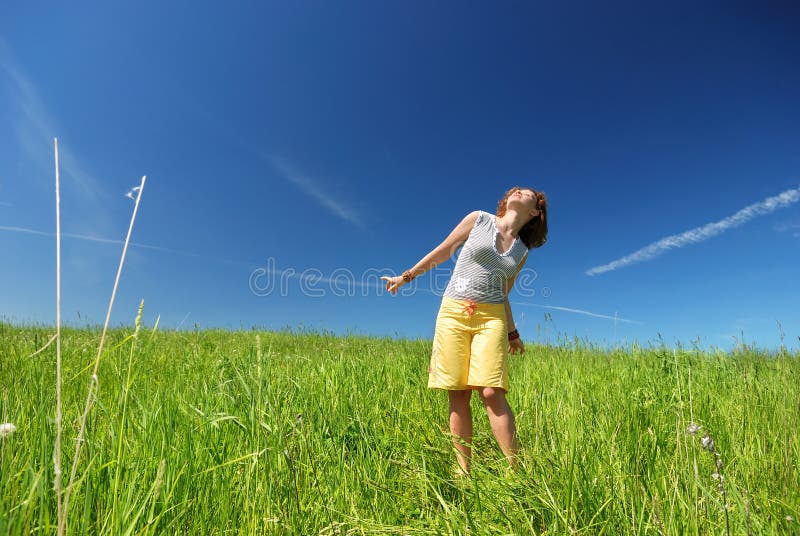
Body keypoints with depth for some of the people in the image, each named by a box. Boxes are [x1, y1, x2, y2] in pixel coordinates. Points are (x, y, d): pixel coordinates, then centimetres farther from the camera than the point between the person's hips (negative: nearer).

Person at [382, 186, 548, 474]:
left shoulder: (522, 251, 15)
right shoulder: (478, 219, 6)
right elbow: (441, 252, 12)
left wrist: (513, 332, 19)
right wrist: (405, 277, 16)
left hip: (491, 318, 2)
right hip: (453, 313, -1)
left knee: (492, 393, -14)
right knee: (458, 395, -3)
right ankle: (463, 472, 6)